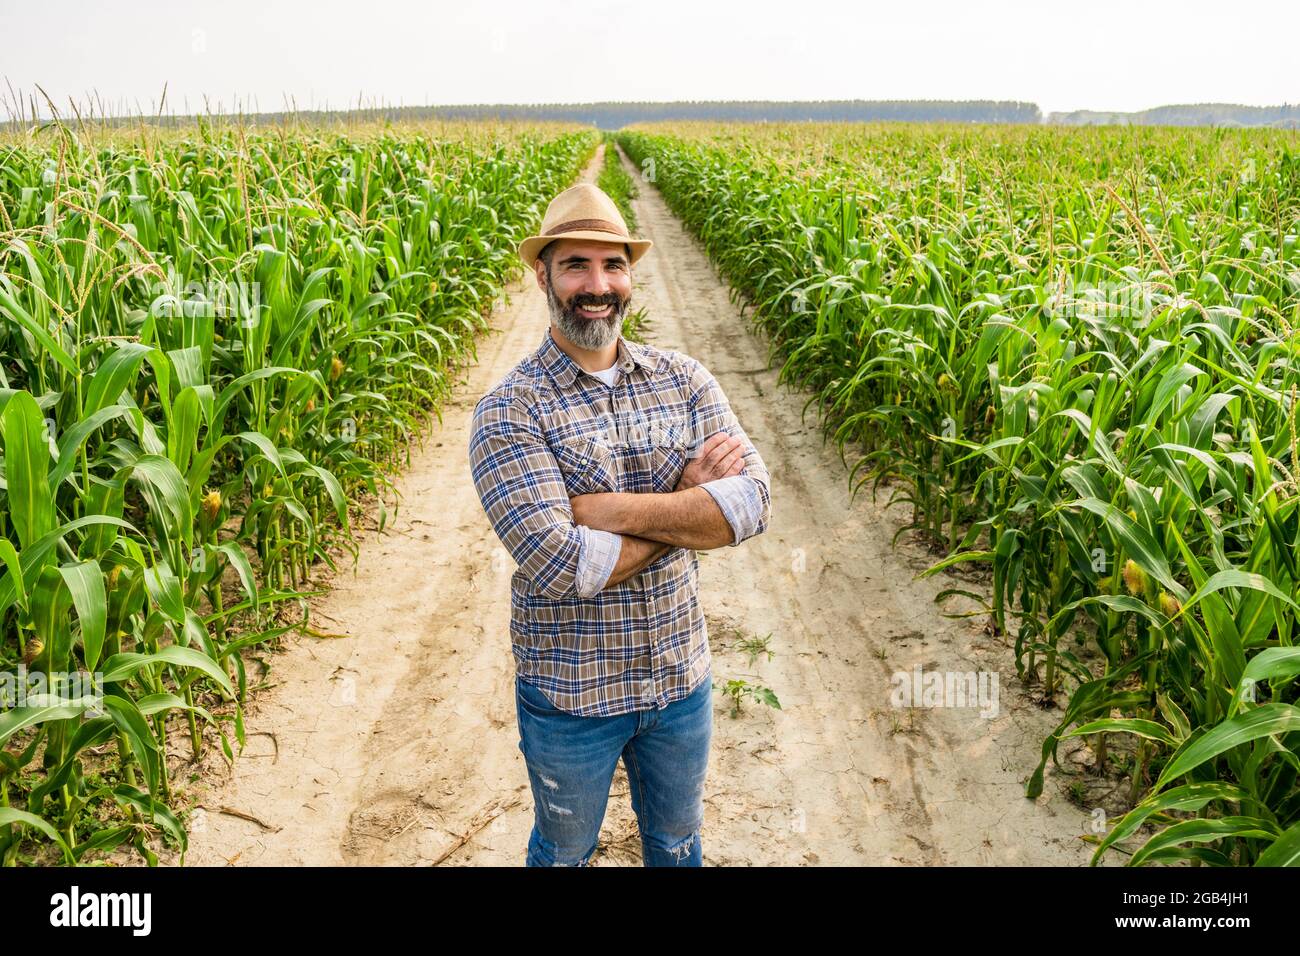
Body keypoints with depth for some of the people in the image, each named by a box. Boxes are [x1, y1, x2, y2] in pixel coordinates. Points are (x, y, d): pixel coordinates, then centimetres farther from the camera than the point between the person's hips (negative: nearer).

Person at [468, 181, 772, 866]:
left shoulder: (685, 379, -4)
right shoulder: (508, 410, -17)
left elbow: (753, 501, -17)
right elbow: (558, 566, -28)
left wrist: (610, 507, -26)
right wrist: (688, 496, -20)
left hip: (681, 676, 3)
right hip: (570, 693, -3)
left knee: (678, 844, 27)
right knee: (564, 853, 24)